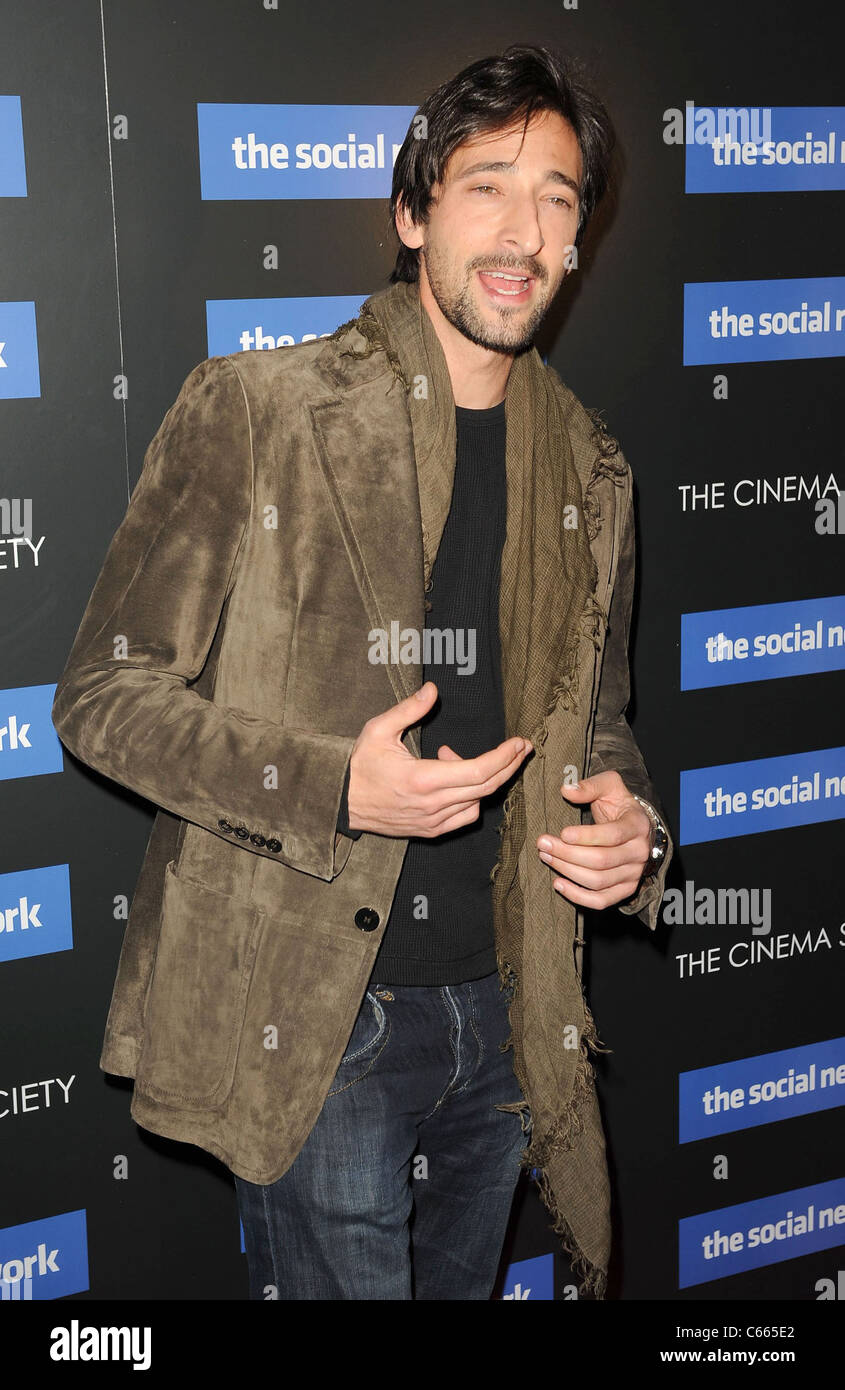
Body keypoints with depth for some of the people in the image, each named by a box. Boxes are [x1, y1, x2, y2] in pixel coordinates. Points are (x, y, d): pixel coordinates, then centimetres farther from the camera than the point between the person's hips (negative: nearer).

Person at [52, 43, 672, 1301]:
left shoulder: (588, 470, 8)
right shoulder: (249, 412, -9)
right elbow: (104, 695, -9)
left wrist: (628, 820, -5)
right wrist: (331, 787, -22)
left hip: (505, 1013, 6)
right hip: (312, 1021, -5)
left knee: (460, 1283, 22)